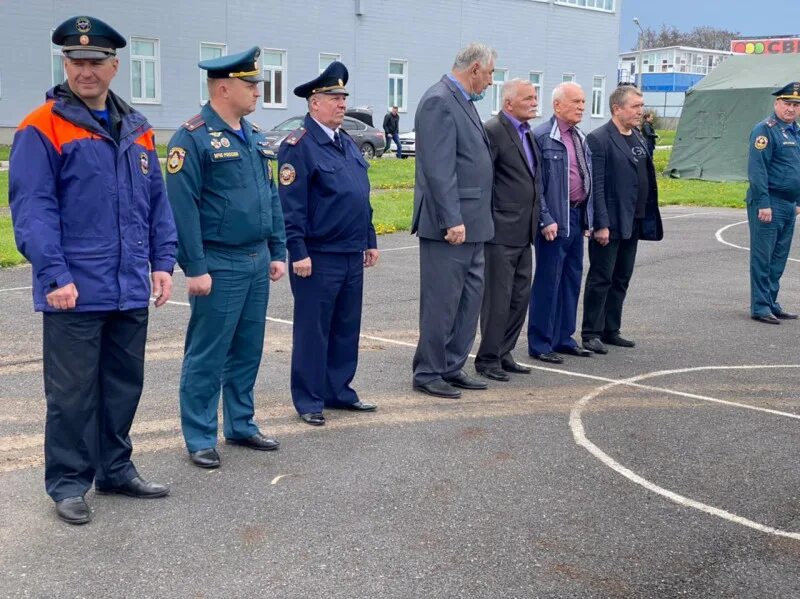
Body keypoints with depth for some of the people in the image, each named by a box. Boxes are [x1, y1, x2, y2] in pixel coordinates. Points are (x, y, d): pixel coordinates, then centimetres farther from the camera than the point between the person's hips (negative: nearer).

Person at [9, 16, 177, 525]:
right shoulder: (43, 129, -8)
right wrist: (54, 276, -20)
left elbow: (157, 201, 14)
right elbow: (33, 209, -13)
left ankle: (116, 469, 31)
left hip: (131, 291, 6)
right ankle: (69, 484, 18)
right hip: (75, 292, -6)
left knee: (125, 386, 16)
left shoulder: (137, 129, 11)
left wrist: (162, 262, 6)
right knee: (73, 393, 3)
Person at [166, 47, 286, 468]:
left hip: (257, 263, 8)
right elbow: (182, 207, -15)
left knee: (248, 352, 15)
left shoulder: (255, 137, 13)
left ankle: (241, 426, 28)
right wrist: (195, 269, -18)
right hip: (219, 267, -7)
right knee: (207, 357, 1)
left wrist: (277, 253, 13)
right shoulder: (193, 138, -11)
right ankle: (200, 440, 12)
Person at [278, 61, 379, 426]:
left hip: (352, 256, 8)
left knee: (347, 328, 14)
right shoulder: (299, 146, -11)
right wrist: (298, 252, -18)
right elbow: (291, 205, -15)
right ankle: (309, 401, 13)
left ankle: (340, 391, 27)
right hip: (318, 257, -8)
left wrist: (370, 240, 17)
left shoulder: (347, 143, 15)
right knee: (313, 330, 2)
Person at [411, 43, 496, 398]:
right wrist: (452, 220, -24)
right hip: (450, 224, -10)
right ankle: (428, 374, 9)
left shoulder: (463, 101, 16)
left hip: (471, 223, 10)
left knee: (469, 297, 14)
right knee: (441, 302, -2)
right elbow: (438, 168, -21)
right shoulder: (439, 101, -14)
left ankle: (452, 368, 23)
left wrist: (467, 219, 15)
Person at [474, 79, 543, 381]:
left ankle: (504, 354, 24)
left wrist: (536, 217, 17)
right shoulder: (493, 131, -13)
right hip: (501, 231, -9)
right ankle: (487, 359, 9)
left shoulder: (527, 132, 16)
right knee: (498, 297, -2)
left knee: (520, 296, 13)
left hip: (524, 232, 9)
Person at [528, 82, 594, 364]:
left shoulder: (581, 138, 15)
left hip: (577, 217, 8)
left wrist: (588, 217, 13)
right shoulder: (542, 137, -10)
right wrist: (546, 220, -17)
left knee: (572, 280, 13)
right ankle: (540, 344, 6)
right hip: (554, 220, -8)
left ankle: (563, 338, 24)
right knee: (547, 282, -2)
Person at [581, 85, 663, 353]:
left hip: (633, 223, 8)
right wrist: (601, 224, -20)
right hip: (610, 224, -8)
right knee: (601, 278, -1)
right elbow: (597, 186, -16)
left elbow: (647, 178, 17)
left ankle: (611, 330, 22)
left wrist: (649, 220, 12)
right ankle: (591, 333, 7)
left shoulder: (639, 138, 15)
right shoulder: (599, 139, -11)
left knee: (621, 279, 13)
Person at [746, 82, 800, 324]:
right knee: (763, 258, -3)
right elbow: (756, 169, -17)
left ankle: (772, 304, 21)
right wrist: (763, 204, -21)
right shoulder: (766, 130, -11)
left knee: (778, 259, 13)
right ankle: (760, 307, 2)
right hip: (768, 204, -9)